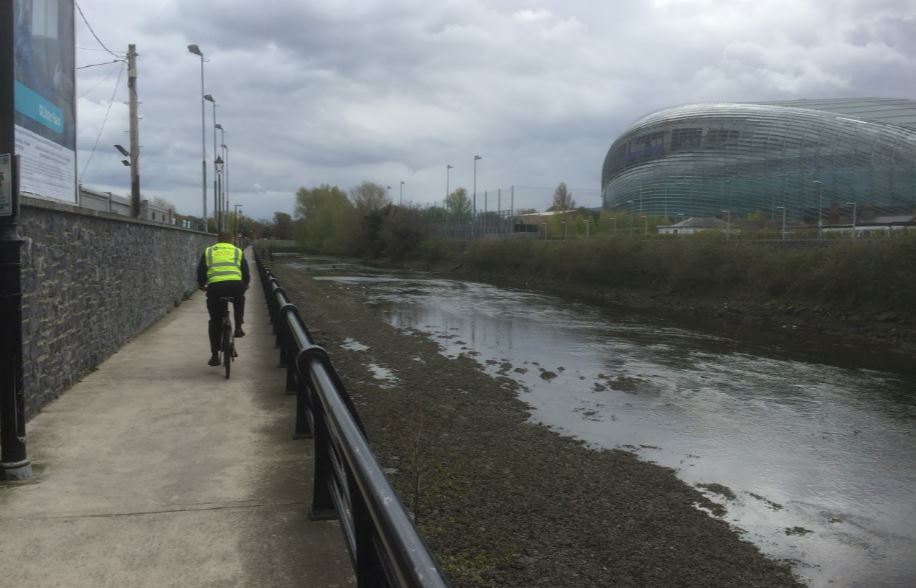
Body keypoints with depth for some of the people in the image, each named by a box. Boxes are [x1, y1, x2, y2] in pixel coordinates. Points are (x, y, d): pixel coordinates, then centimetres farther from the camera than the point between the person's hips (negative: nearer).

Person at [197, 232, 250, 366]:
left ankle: (215, 355, 14)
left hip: (215, 287, 0)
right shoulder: (238, 251, 21)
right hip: (236, 285, 0)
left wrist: (201, 285, 38)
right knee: (239, 299, 37)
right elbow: (246, 273, 22)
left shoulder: (208, 251, 22)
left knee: (215, 321, 14)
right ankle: (238, 327, 25)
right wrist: (245, 284, 41)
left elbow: (201, 272, 20)